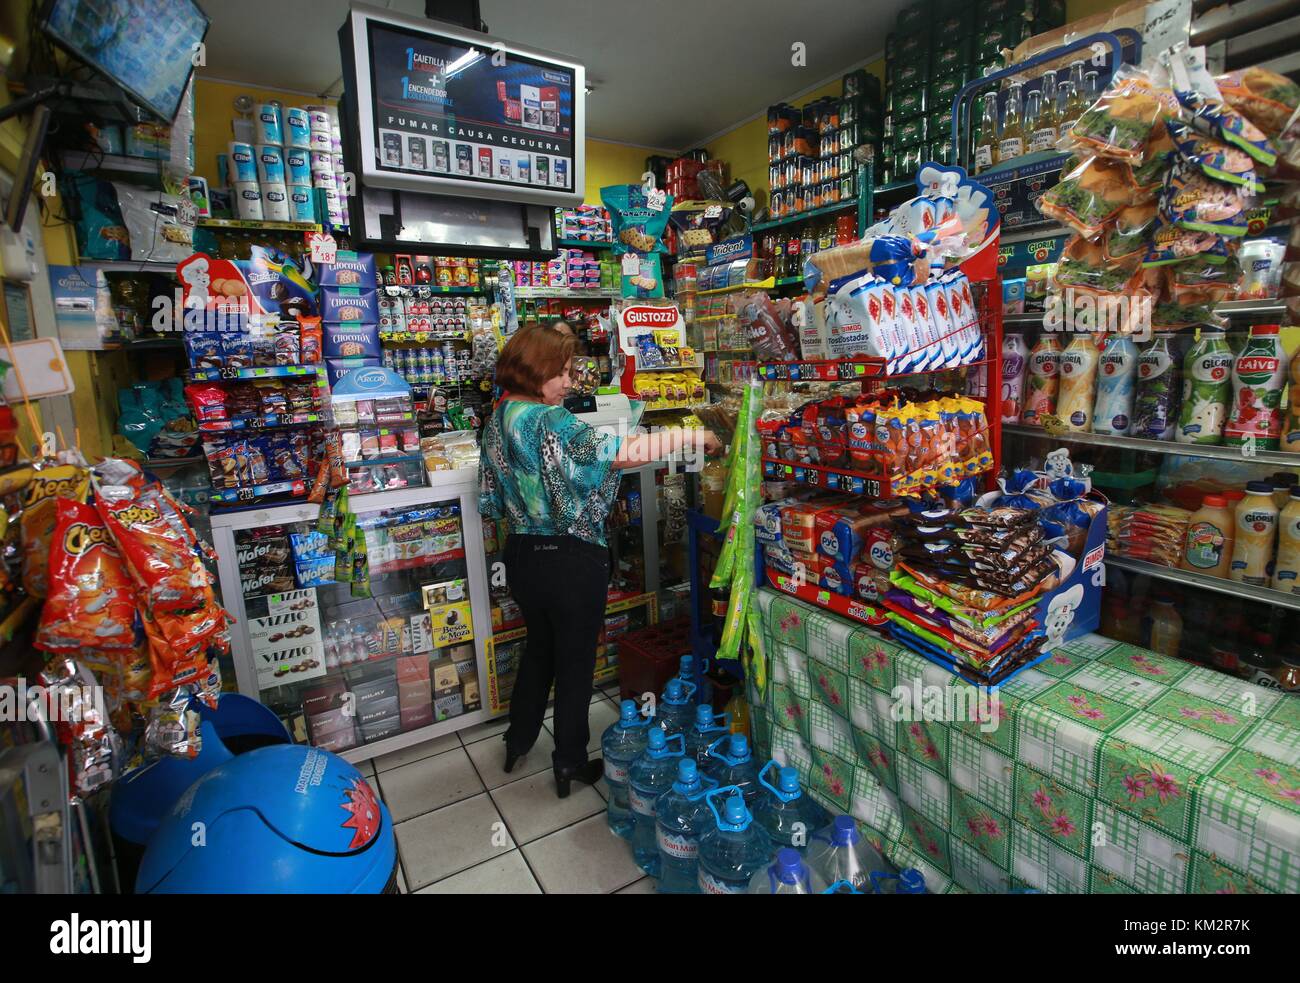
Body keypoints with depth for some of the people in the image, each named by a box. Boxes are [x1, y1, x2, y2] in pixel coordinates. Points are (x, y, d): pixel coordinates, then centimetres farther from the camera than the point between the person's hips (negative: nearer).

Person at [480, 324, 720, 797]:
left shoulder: (497, 420, 5)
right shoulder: (549, 421, -21)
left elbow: (491, 497, 11)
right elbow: (621, 452, -34)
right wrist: (693, 436, -26)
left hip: (523, 555, 8)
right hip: (571, 559, -8)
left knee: (539, 646, 26)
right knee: (575, 660, 10)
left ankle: (518, 740, 42)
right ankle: (571, 763, 27)